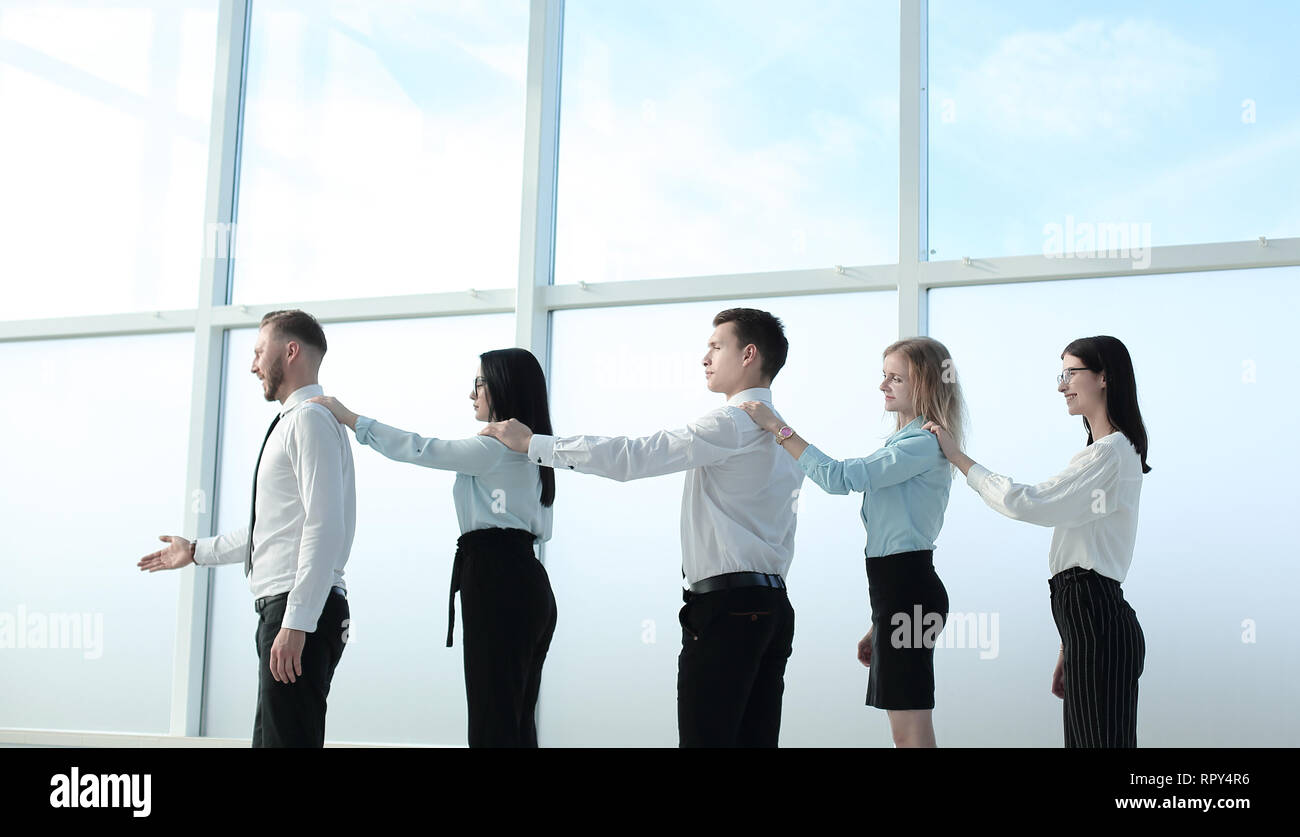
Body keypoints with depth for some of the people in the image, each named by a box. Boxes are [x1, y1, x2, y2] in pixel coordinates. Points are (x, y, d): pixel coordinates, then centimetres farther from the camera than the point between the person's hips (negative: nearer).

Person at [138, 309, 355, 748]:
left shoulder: (311, 419, -11)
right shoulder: (291, 423, 22)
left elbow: (324, 527, -21)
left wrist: (296, 624, -26)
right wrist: (197, 551, 33)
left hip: (301, 613, -11)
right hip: (283, 610, 11)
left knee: (289, 738, -13)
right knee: (271, 737, 15)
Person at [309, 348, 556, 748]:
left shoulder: (496, 446, -10)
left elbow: (422, 450, -12)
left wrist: (350, 418, -6)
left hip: (497, 580, -10)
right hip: (527, 580, 10)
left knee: (493, 719, -10)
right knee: (516, 721, 10)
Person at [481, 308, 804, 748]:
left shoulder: (733, 423, -11)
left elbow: (630, 457, -15)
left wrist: (532, 442, -8)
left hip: (725, 604, -9)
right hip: (773, 606, 9)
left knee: (706, 736, -8)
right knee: (755, 737, 8)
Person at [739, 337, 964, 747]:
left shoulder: (925, 445, -12)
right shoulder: (903, 444, 20)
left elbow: (840, 477, -22)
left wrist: (778, 428, -16)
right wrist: (877, 626, 23)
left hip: (908, 589, -10)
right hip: (895, 588, 10)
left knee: (911, 732, -8)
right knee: (906, 730, 11)